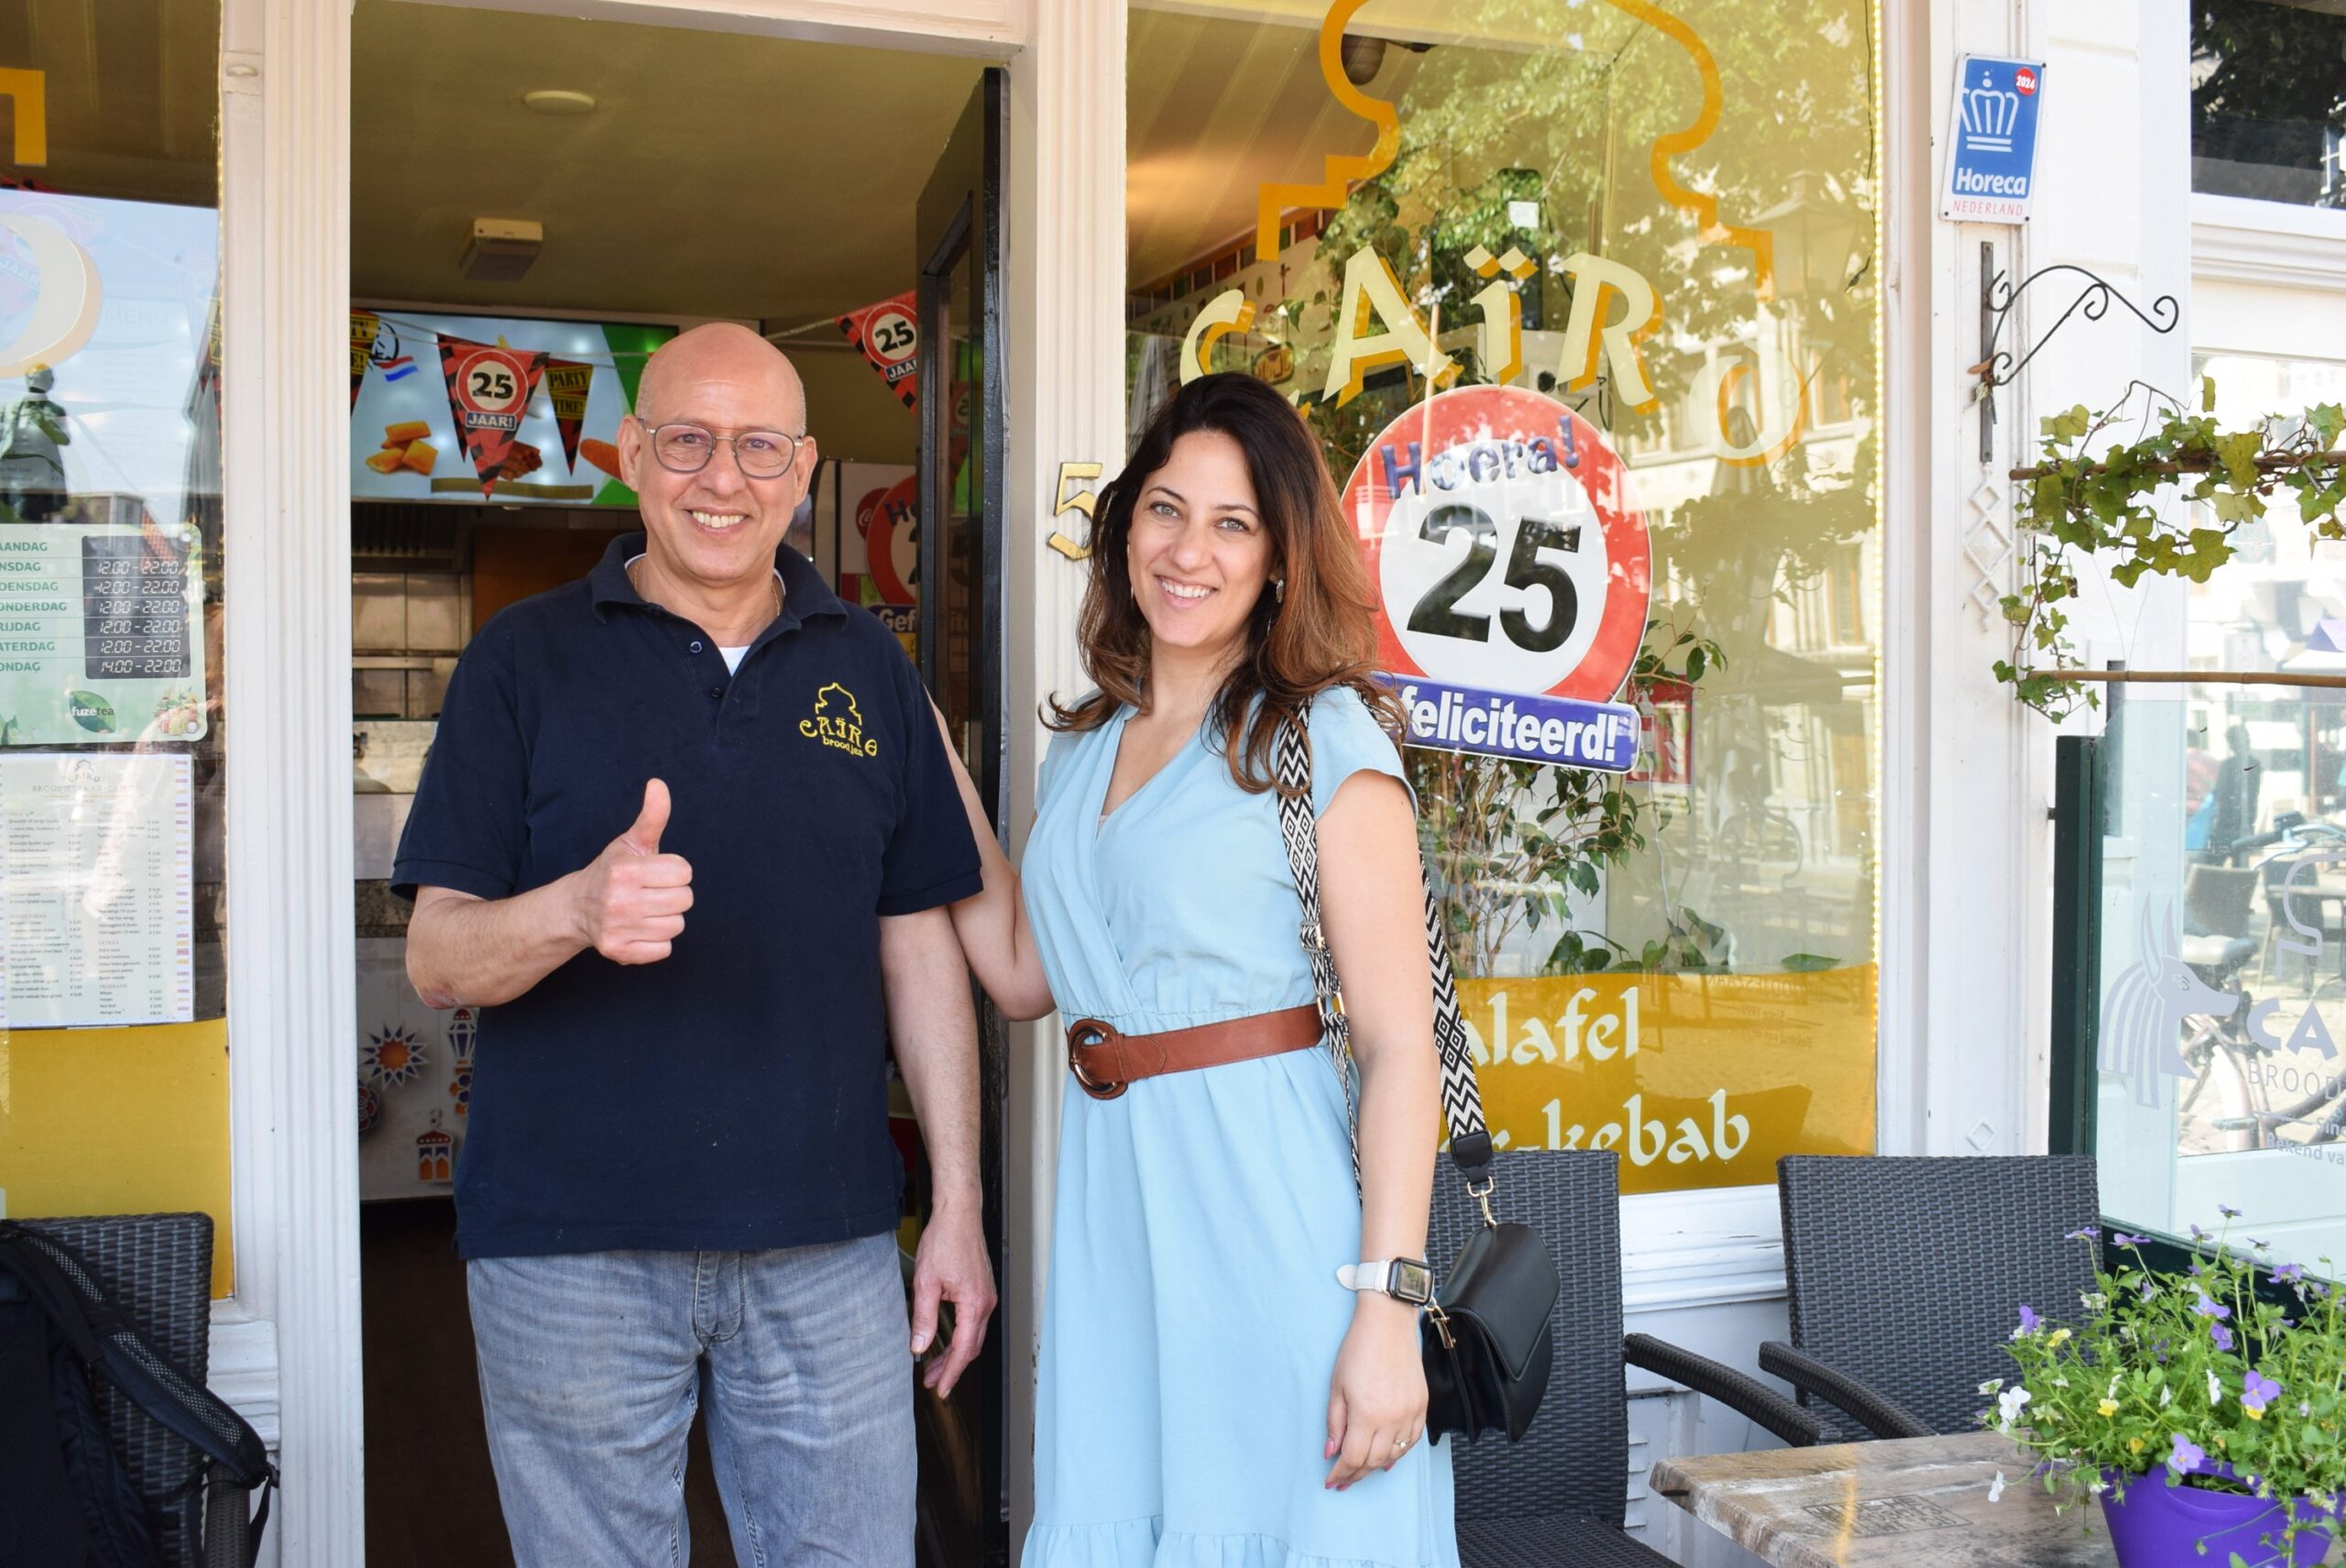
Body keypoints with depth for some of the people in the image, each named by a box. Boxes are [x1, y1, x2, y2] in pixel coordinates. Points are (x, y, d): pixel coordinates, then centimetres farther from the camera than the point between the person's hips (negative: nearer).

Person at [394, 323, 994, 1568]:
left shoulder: (868, 671, 9)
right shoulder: (524, 660, 0)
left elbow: (919, 950, 10)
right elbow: (436, 960, -4)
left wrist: (958, 1204, 6)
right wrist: (576, 908, -26)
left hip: (827, 1244, 2)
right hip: (572, 1247, -2)